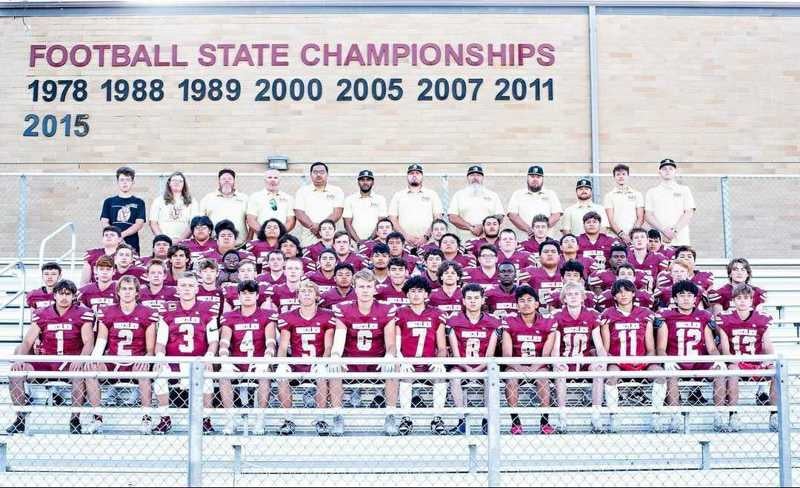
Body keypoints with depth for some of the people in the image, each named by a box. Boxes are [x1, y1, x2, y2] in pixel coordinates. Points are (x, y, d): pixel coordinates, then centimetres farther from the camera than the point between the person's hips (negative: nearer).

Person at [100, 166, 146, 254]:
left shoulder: (139, 202, 11)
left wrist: (122, 234, -13)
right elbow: (104, 223, 6)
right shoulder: (109, 201, 14)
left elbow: (139, 224, 0)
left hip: (132, 246, -1)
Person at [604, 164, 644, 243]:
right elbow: (611, 220, 0)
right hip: (616, 237, -1)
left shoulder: (637, 194, 15)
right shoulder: (609, 196, 10)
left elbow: (640, 218, 10)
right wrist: (621, 234, -14)